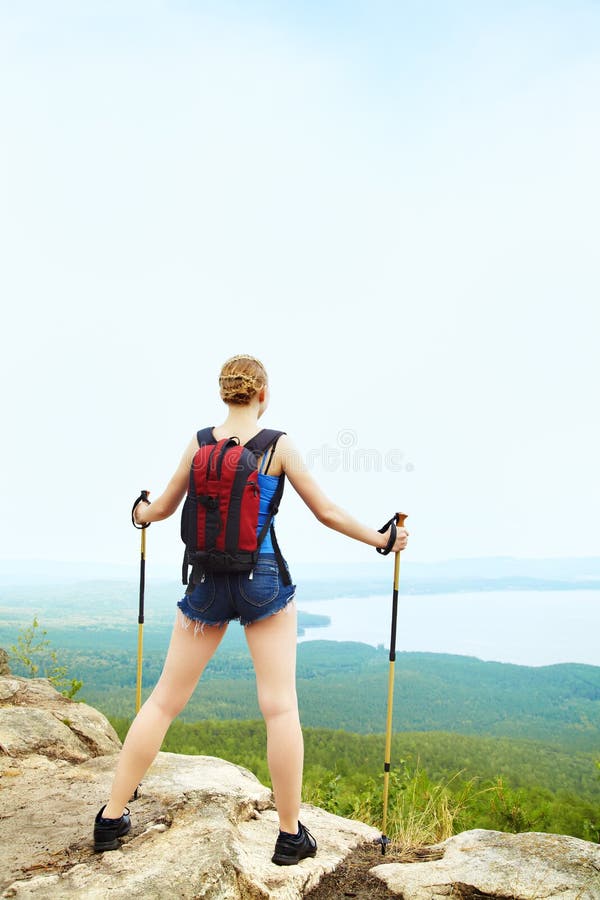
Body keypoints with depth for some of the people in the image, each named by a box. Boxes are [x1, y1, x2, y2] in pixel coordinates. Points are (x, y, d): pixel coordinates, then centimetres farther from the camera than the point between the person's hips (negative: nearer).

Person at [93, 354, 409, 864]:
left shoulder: (199, 443, 2)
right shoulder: (280, 446, -5)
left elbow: (164, 508, 13)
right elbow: (327, 513, -1)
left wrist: (141, 513, 37)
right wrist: (382, 539, 12)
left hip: (206, 582, 3)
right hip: (263, 580, -3)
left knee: (165, 701, 13)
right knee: (280, 706, 5)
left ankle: (111, 818, 21)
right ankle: (290, 836, 12)